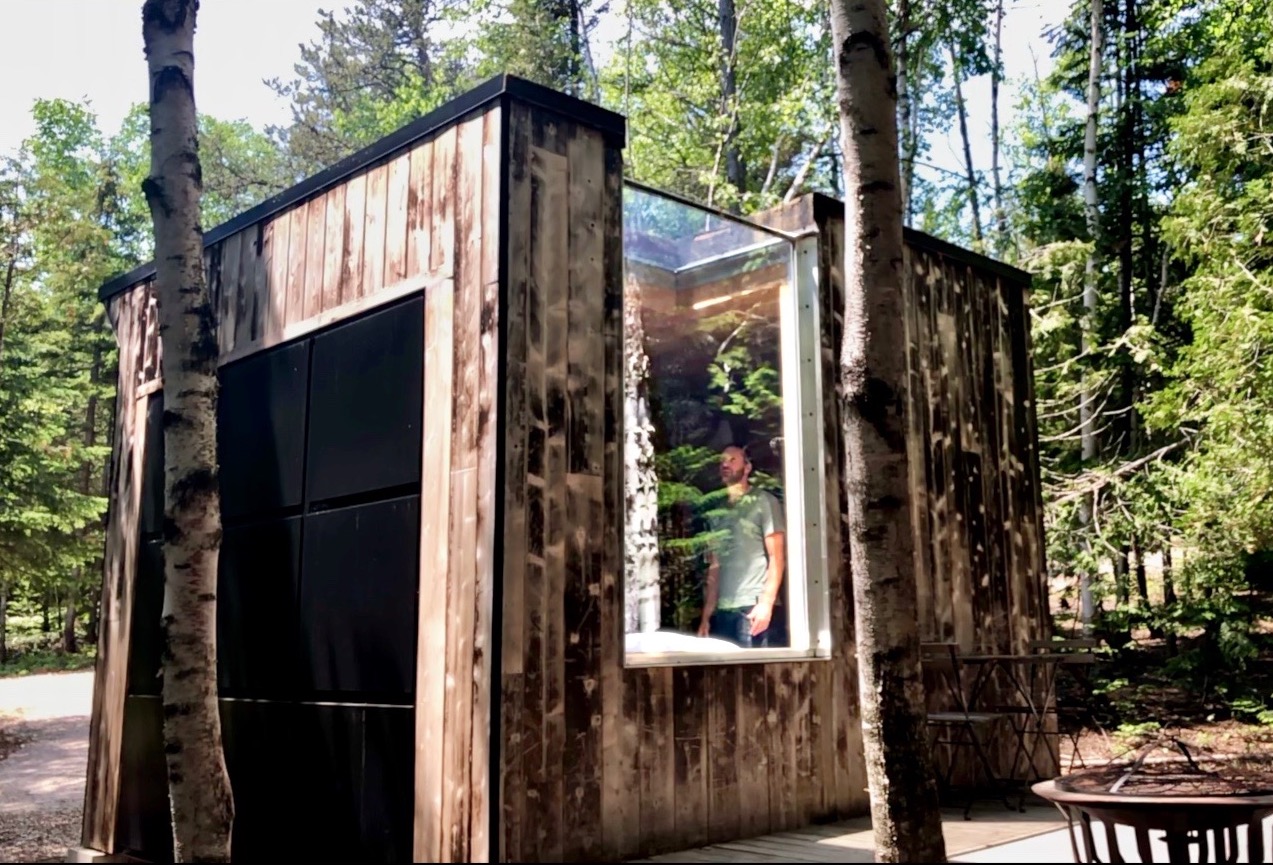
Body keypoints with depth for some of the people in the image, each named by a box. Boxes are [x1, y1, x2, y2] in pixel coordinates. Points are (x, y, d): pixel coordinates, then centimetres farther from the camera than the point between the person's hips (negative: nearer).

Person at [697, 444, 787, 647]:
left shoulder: (764, 501, 3)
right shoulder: (719, 510, 17)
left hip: (754, 608, -5)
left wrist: (766, 603, -15)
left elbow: (777, 558, -4)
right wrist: (706, 616, 11)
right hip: (723, 611, 5)